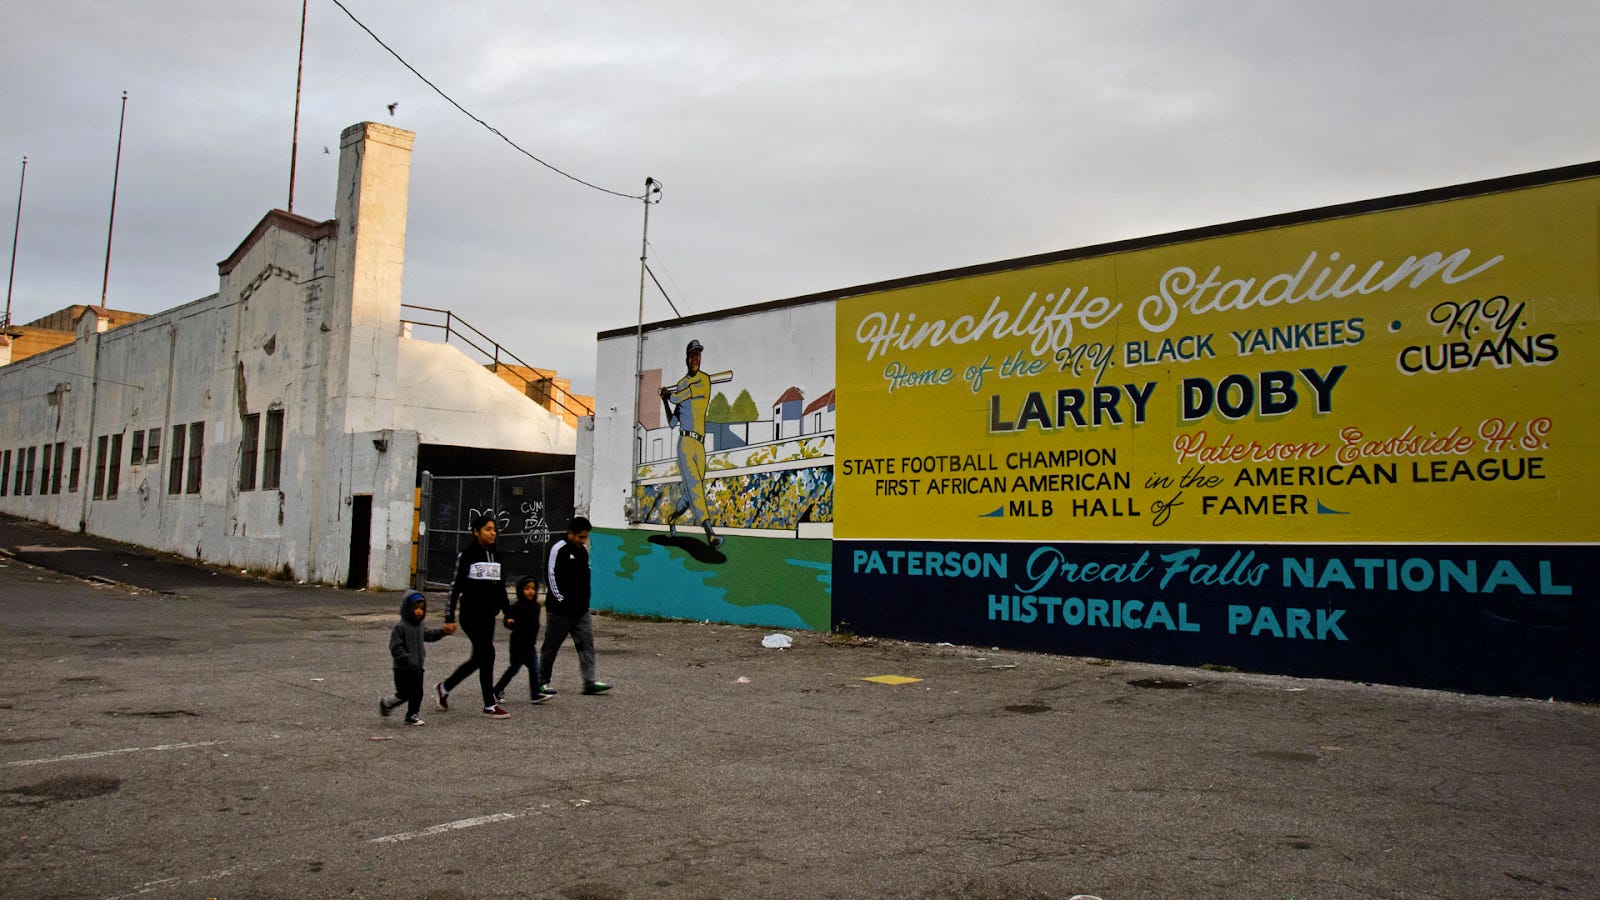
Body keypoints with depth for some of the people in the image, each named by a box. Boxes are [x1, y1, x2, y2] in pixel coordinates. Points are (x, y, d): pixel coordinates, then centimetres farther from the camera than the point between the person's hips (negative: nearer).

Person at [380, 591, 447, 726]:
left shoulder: (419, 626, 7)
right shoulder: (400, 627, -18)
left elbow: (427, 635, 27)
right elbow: (395, 648, -21)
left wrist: (442, 632, 17)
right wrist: (408, 659, -27)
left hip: (417, 668, 7)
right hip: (403, 669, -7)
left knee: (417, 693, 9)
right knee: (404, 694, 0)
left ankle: (412, 715, 22)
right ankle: (385, 704, 25)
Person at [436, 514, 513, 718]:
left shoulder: (495, 555, 11)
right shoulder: (467, 555, -8)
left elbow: (501, 587, 17)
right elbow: (455, 587, -9)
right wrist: (449, 618, -12)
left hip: (488, 616, 7)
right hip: (471, 615, -7)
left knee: (479, 658, 12)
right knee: (487, 655, -9)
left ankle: (445, 687, 32)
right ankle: (490, 705, 2)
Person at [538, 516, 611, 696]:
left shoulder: (583, 550, 12)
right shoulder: (559, 550, -12)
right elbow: (551, 577, -14)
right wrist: (560, 599, -14)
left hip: (581, 610, 7)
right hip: (560, 611, -7)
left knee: (587, 644, 0)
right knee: (551, 647, 5)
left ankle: (589, 682, -1)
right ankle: (542, 682, 16)